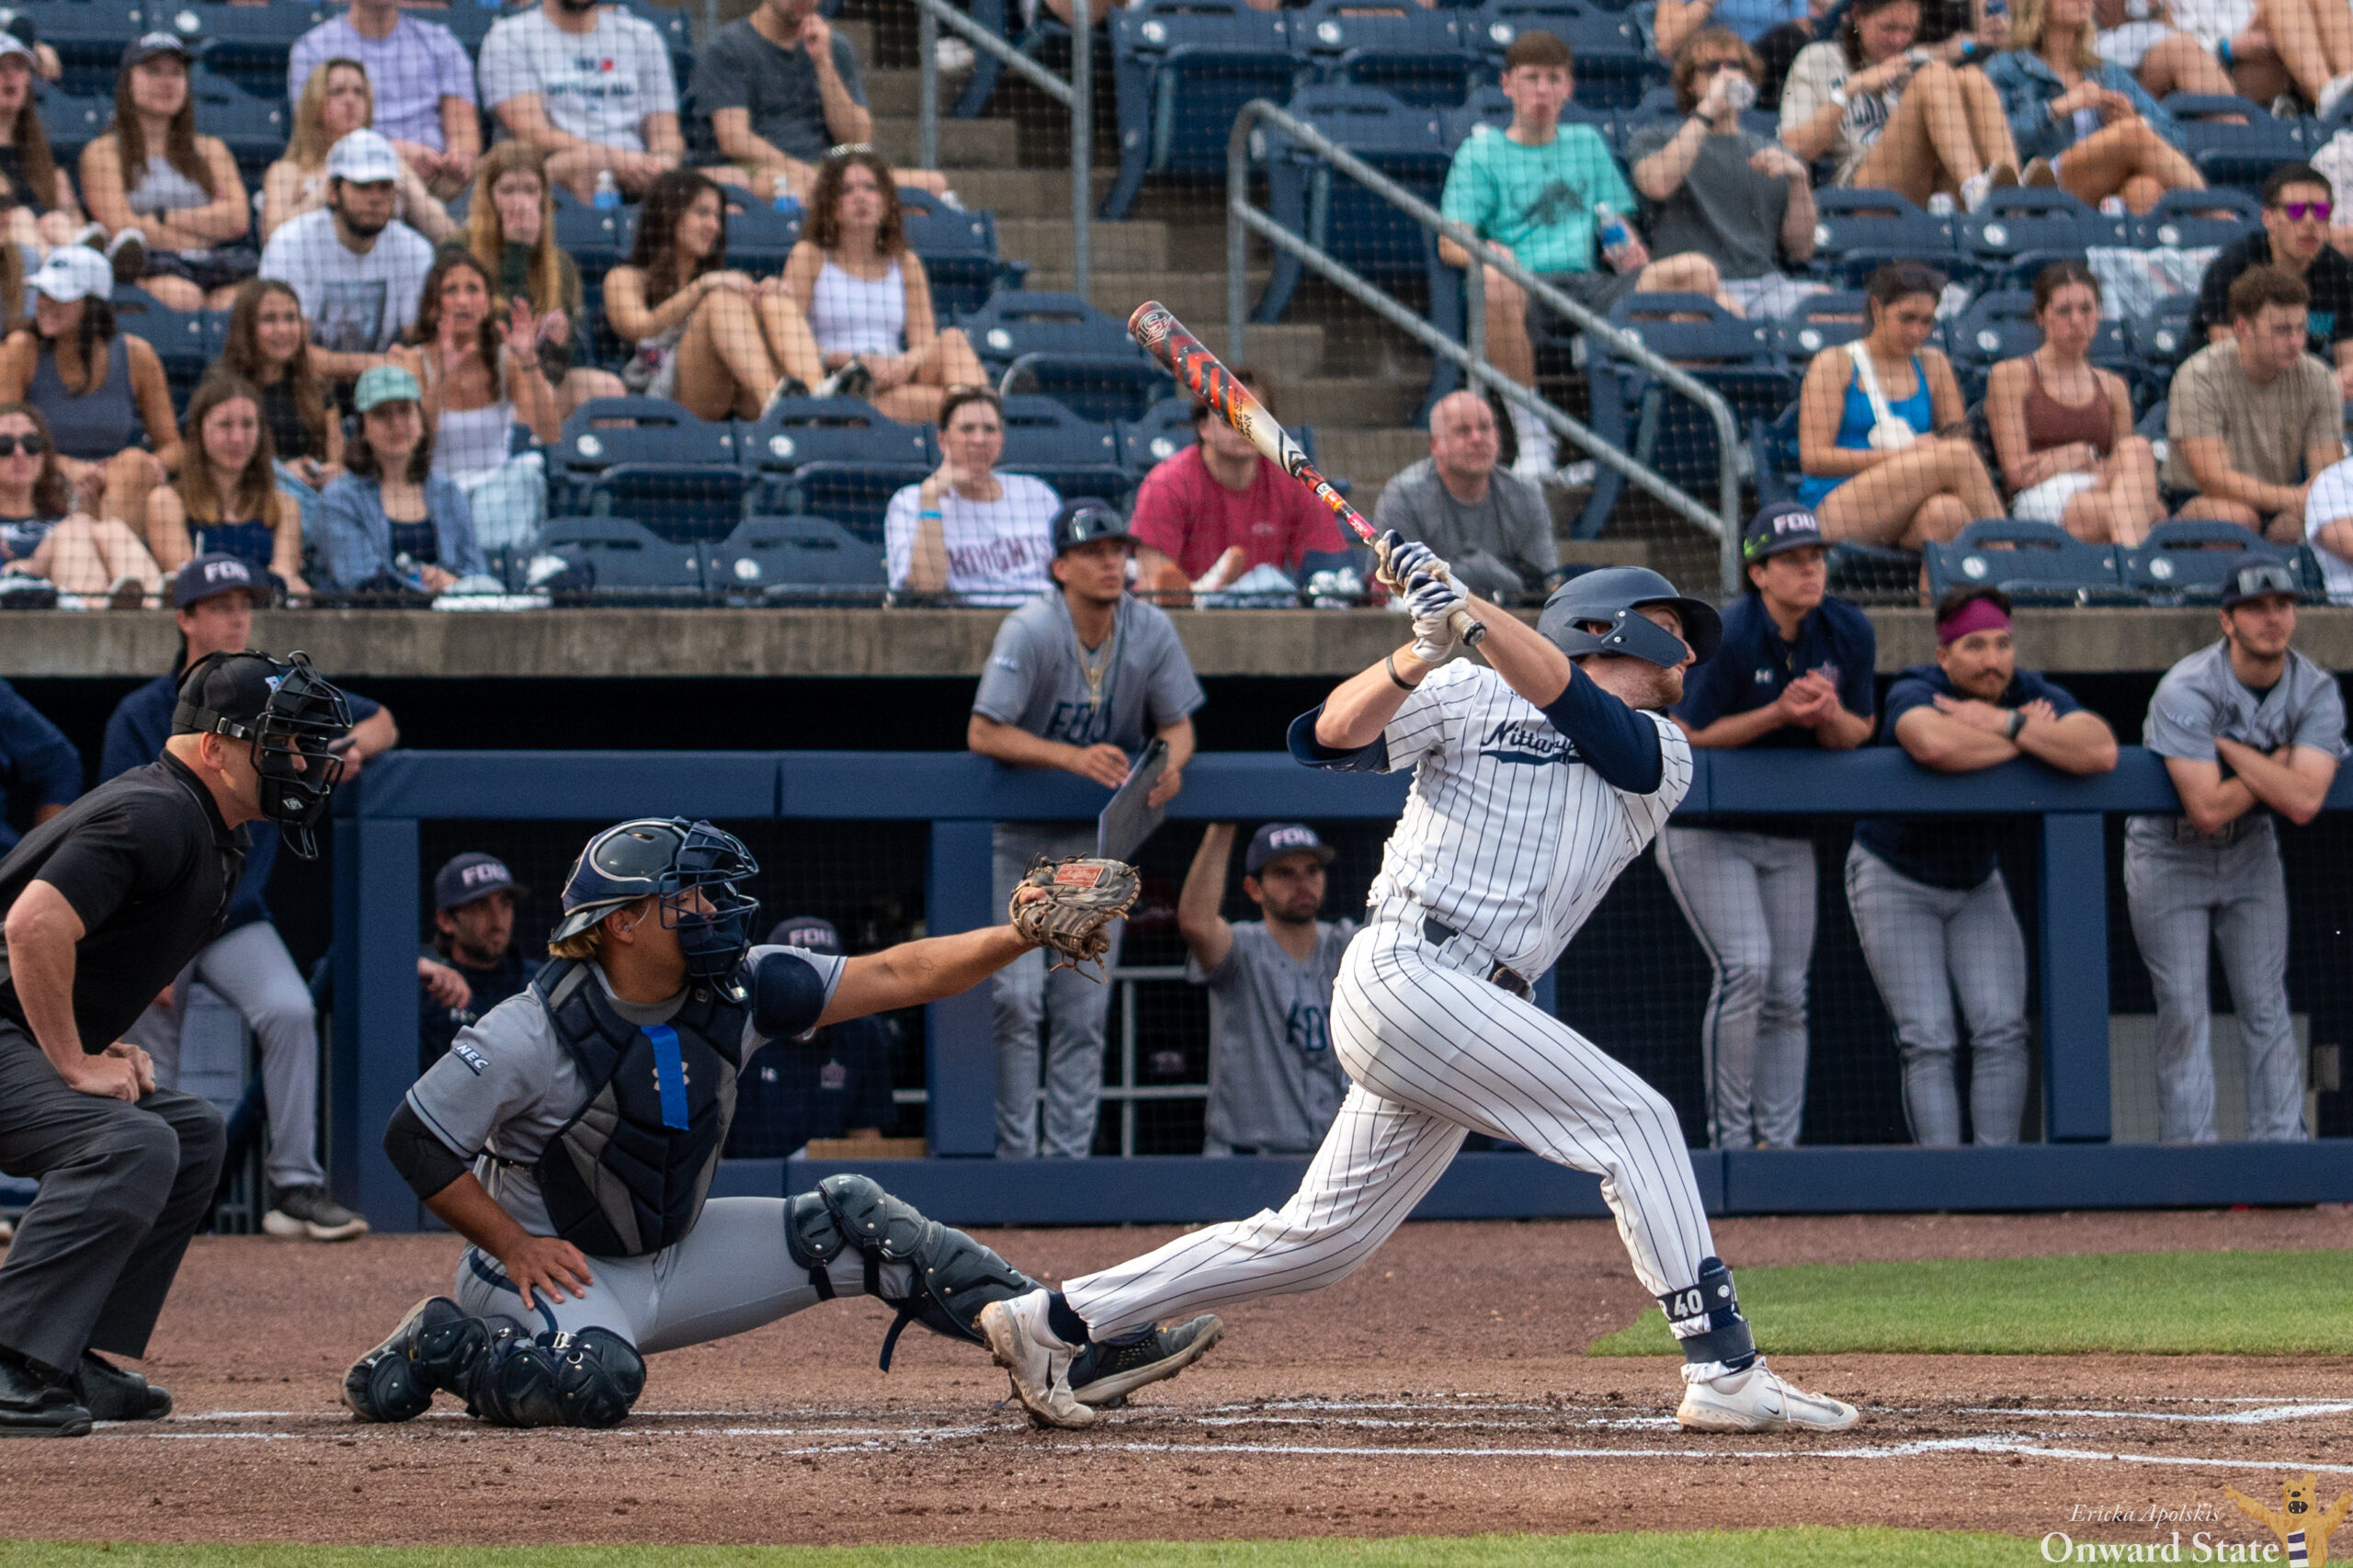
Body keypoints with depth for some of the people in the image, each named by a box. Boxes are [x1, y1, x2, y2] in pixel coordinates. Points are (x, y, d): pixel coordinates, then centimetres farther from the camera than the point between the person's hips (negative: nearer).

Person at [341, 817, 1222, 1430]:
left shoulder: (735, 992, -8)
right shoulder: (534, 1034, -24)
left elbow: (894, 977, -10)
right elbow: (416, 1143, -17)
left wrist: (1026, 933, -21)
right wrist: (514, 1249, -18)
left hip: (676, 1253, 7)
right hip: (553, 1262, -7)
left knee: (854, 1222, -3)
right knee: (594, 1380, -39)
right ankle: (441, 1350, -9)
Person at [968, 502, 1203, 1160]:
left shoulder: (1151, 630, -7)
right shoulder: (1030, 631, -20)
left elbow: (1178, 725, 1)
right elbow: (983, 734, -25)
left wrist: (1170, 763, -24)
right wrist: (1075, 758, -37)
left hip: (1100, 833, 4)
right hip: (1018, 831, -4)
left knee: (1084, 1009, 4)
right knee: (1017, 997, -12)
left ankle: (1069, 1156, 10)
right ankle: (1015, 1155, -4)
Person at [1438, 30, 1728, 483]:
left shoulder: (1588, 144, 26)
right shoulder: (1482, 152, 13)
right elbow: (1451, 243, 2)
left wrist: (1626, 250, -3)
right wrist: (1488, 252, -22)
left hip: (1588, 284, 3)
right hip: (1526, 286, -3)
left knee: (1697, 272, -21)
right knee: (1495, 280, -43)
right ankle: (1533, 437, -29)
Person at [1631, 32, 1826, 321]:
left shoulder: (1772, 154, 24)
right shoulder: (1657, 138, 17)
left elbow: (1800, 251, 17)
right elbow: (1657, 185, -9)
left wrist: (1799, 179, 2)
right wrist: (1706, 111, -4)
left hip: (1767, 282, 3)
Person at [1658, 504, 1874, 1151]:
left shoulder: (1849, 633, -5)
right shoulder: (1728, 637, -20)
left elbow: (1859, 734, 1)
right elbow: (1689, 735, -18)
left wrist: (1826, 716, -22)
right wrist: (1778, 714, -28)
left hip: (1788, 835, 6)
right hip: (1705, 833, -6)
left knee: (1787, 993, 4)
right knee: (1744, 968, -19)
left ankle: (1779, 1142, 9)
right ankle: (1730, 1139, -11)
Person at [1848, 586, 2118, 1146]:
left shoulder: (2033, 697, -13)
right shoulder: (1914, 695, -24)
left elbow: (2101, 751, -32)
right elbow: (1935, 744, -50)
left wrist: (2003, 723, -35)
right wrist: (2027, 737, -34)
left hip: (1977, 885, 4)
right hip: (1895, 880, -4)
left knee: (2002, 1033, -7)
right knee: (1929, 1043, -11)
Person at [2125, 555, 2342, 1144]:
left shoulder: (2317, 692, -13)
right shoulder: (2186, 691, -25)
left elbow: (2303, 801, -26)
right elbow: (2207, 808, -31)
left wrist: (2230, 747, -26)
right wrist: (2276, 765, -20)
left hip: (2252, 853, 4)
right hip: (2169, 856, -3)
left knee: (2266, 1007, 1)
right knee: (2183, 1012, -5)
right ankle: (2188, 1153, -2)